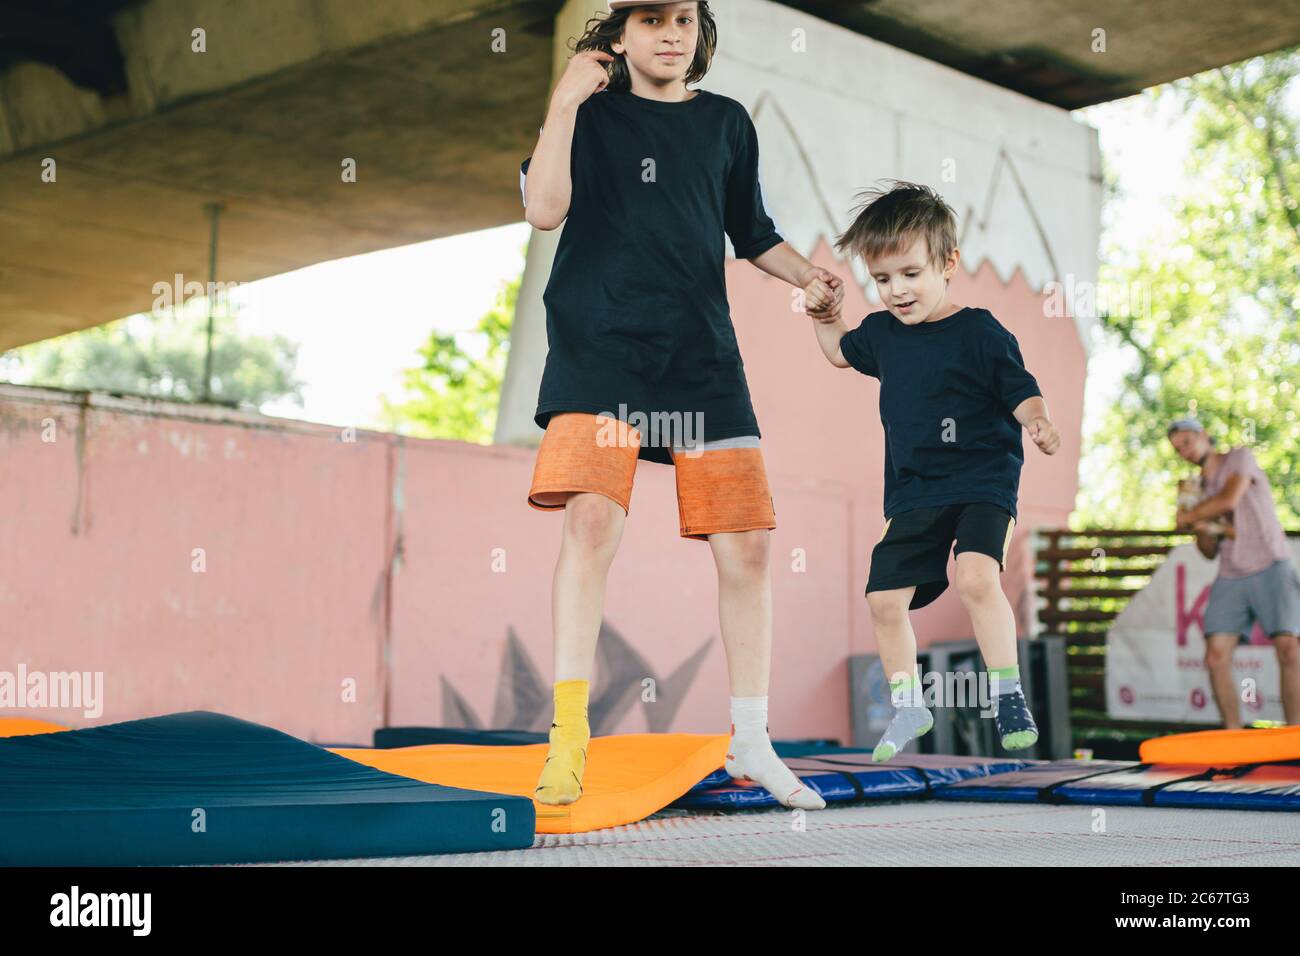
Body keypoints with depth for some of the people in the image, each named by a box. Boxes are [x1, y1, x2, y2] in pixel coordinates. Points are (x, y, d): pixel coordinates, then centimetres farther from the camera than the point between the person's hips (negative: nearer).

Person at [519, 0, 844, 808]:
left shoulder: (725, 122, 15)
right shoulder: (593, 112, 6)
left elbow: (752, 232, 23)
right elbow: (544, 209, -9)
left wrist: (808, 276, 6)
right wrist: (566, 100, -10)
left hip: (703, 355, 3)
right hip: (600, 347, -3)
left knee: (746, 543, -1)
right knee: (592, 521, -20)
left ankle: (751, 741, 13)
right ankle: (570, 734, -12)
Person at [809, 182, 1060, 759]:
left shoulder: (979, 332, -9)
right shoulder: (881, 332, 8)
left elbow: (1020, 391, -9)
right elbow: (841, 352, 29)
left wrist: (1039, 424, -28)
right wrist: (823, 315, 12)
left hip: (982, 479, -6)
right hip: (914, 491, 6)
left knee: (975, 576, -28)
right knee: (884, 599, 2)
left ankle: (1008, 695, -13)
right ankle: (908, 705, 23)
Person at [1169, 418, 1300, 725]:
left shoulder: (1240, 457, 1)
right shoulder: (1198, 489, 18)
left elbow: (1229, 501, -18)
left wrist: (1186, 516, -2)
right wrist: (1200, 530, -4)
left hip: (1271, 567, -6)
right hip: (1231, 577, 6)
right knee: (1216, 657, -10)